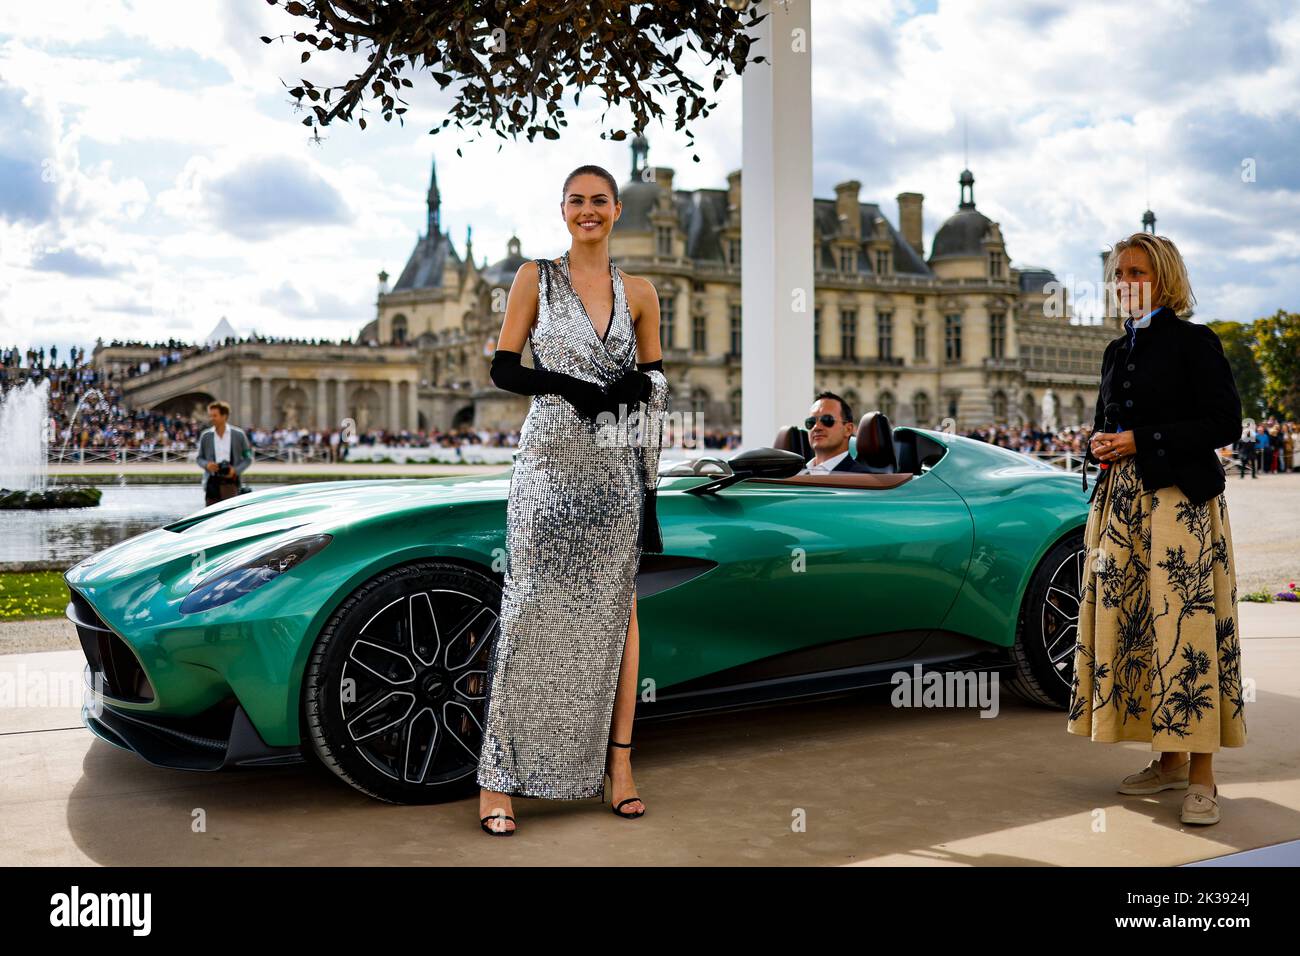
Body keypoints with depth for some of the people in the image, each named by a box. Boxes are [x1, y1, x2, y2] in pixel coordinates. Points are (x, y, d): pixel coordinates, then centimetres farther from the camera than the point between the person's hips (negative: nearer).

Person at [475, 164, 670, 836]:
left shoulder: (639, 294, 10)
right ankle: (498, 779, 1)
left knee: (615, 608, 6)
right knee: (533, 611, -5)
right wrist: (575, 388, -14)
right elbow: (503, 370, -2)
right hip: (550, 463, -2)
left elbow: (655, 382, 15)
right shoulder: (536, 279, 4)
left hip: (618, 471, 3)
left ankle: (618, 759, 16)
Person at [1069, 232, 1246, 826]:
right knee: (1128, 624, 5)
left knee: (1185, 624, -10)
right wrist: (1100, 445, 4)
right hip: (1121, 502, 7)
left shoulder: (1193, 342, -3)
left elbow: (1224, 424, -9)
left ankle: (1201, 777, -3)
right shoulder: (1118, 351, 17)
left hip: (1181, 500, -7)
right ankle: (1169, 761, 16)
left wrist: (1141, 442, -13)